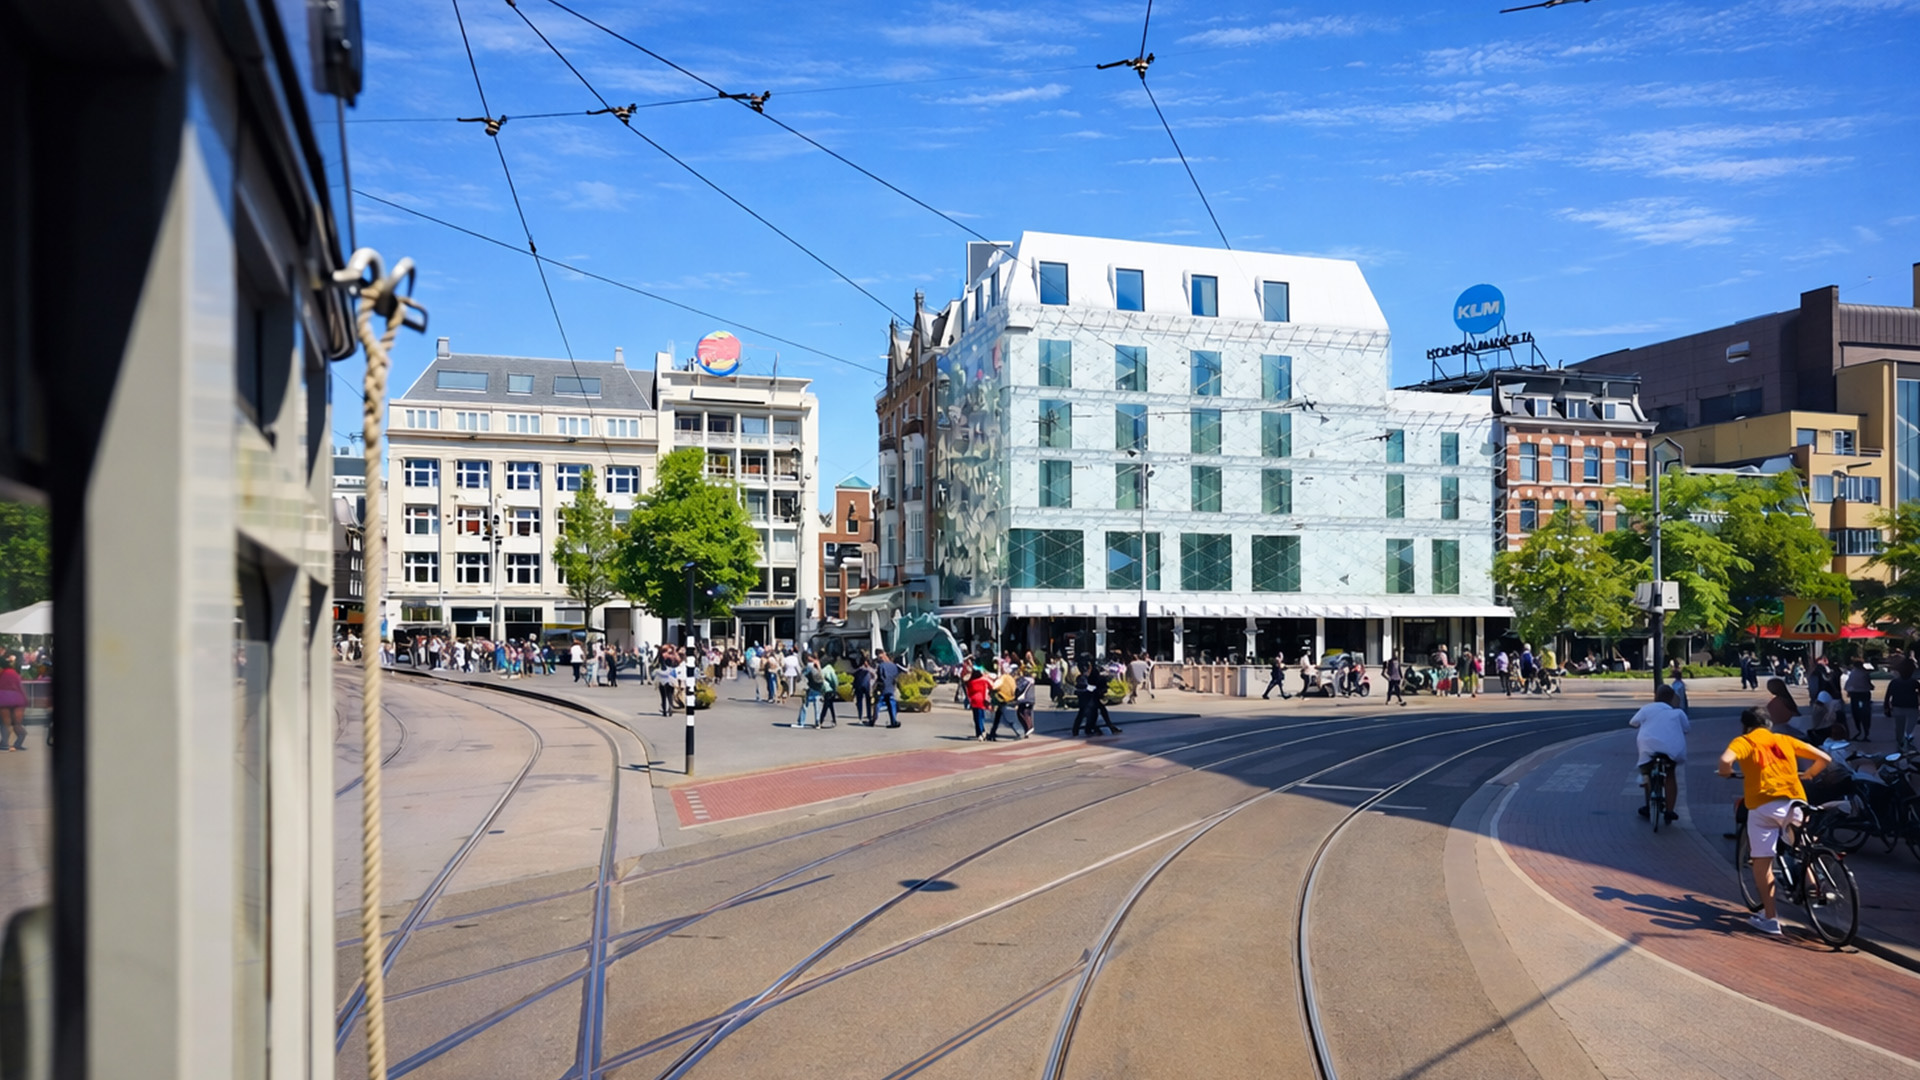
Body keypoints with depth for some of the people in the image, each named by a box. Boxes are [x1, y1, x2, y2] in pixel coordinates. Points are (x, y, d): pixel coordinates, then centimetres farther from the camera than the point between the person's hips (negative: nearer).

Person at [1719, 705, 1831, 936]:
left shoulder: (1743, 741, 8)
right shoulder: (1785, 740, 21)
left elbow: (1725, 761, -13)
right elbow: (1823, 758, 20)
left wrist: (1727, 773, 9)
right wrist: (1808, 774, 38)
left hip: (1763, 806, -4)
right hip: (1795, 802, 4)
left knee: (1762, 861, 5)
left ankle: (1771, 918, 5)